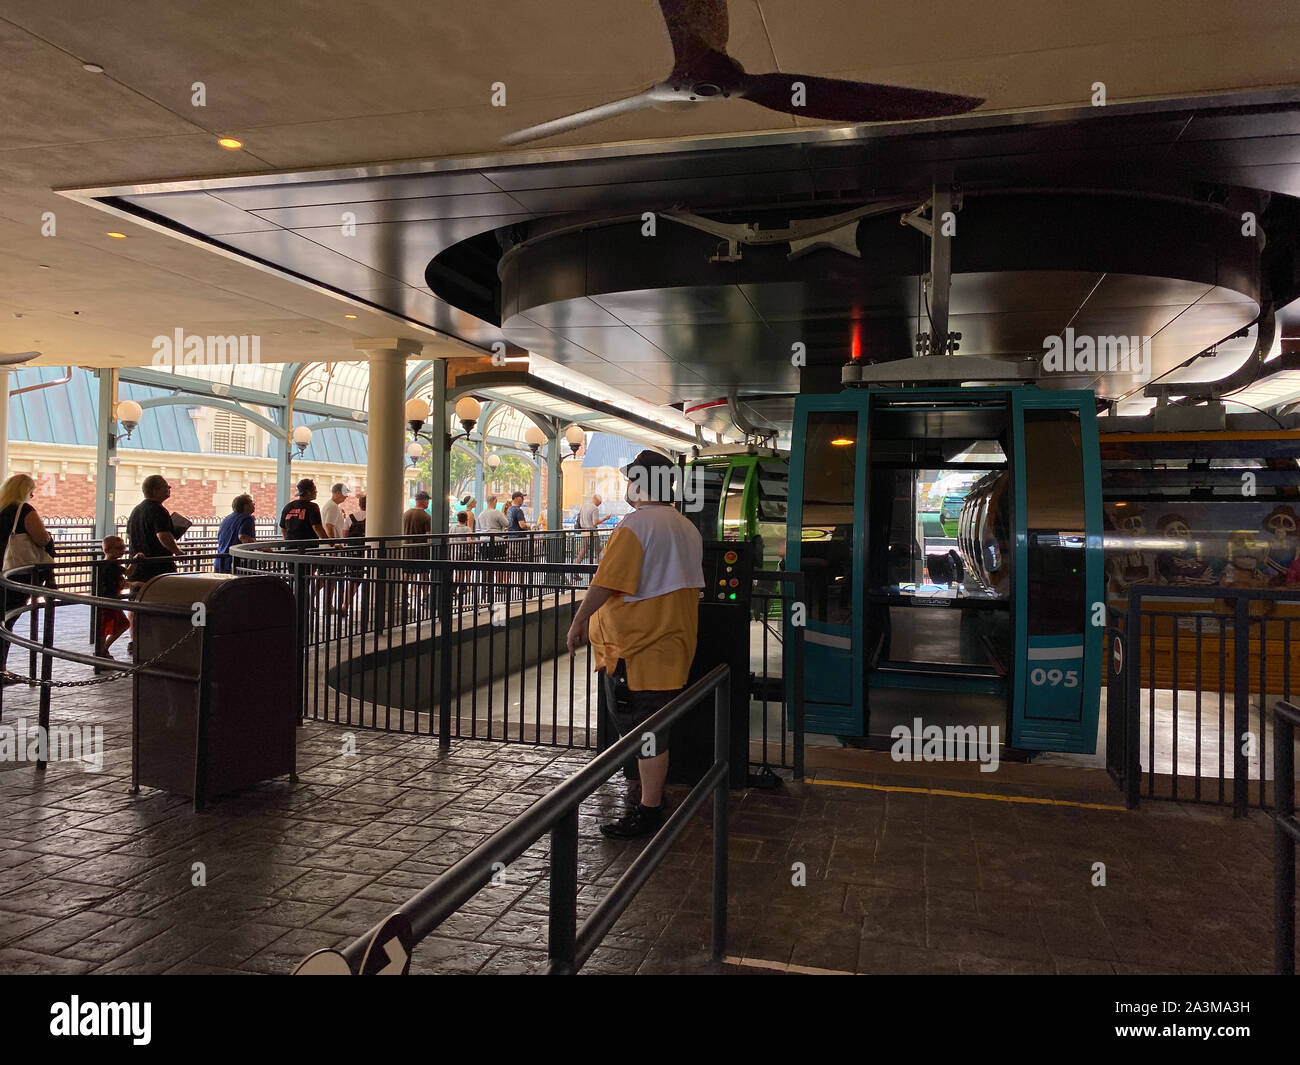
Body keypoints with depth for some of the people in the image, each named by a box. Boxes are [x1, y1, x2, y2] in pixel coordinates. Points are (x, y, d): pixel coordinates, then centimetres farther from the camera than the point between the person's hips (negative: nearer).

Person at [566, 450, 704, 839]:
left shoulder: (636, 524, -16)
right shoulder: (688, 528, 13)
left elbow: (605, 583, -19)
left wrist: (578, 622, -8)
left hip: (636, 649, -9)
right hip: (672, 643, 9)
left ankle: (648, 813, 5)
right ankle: (654, 798, 27)